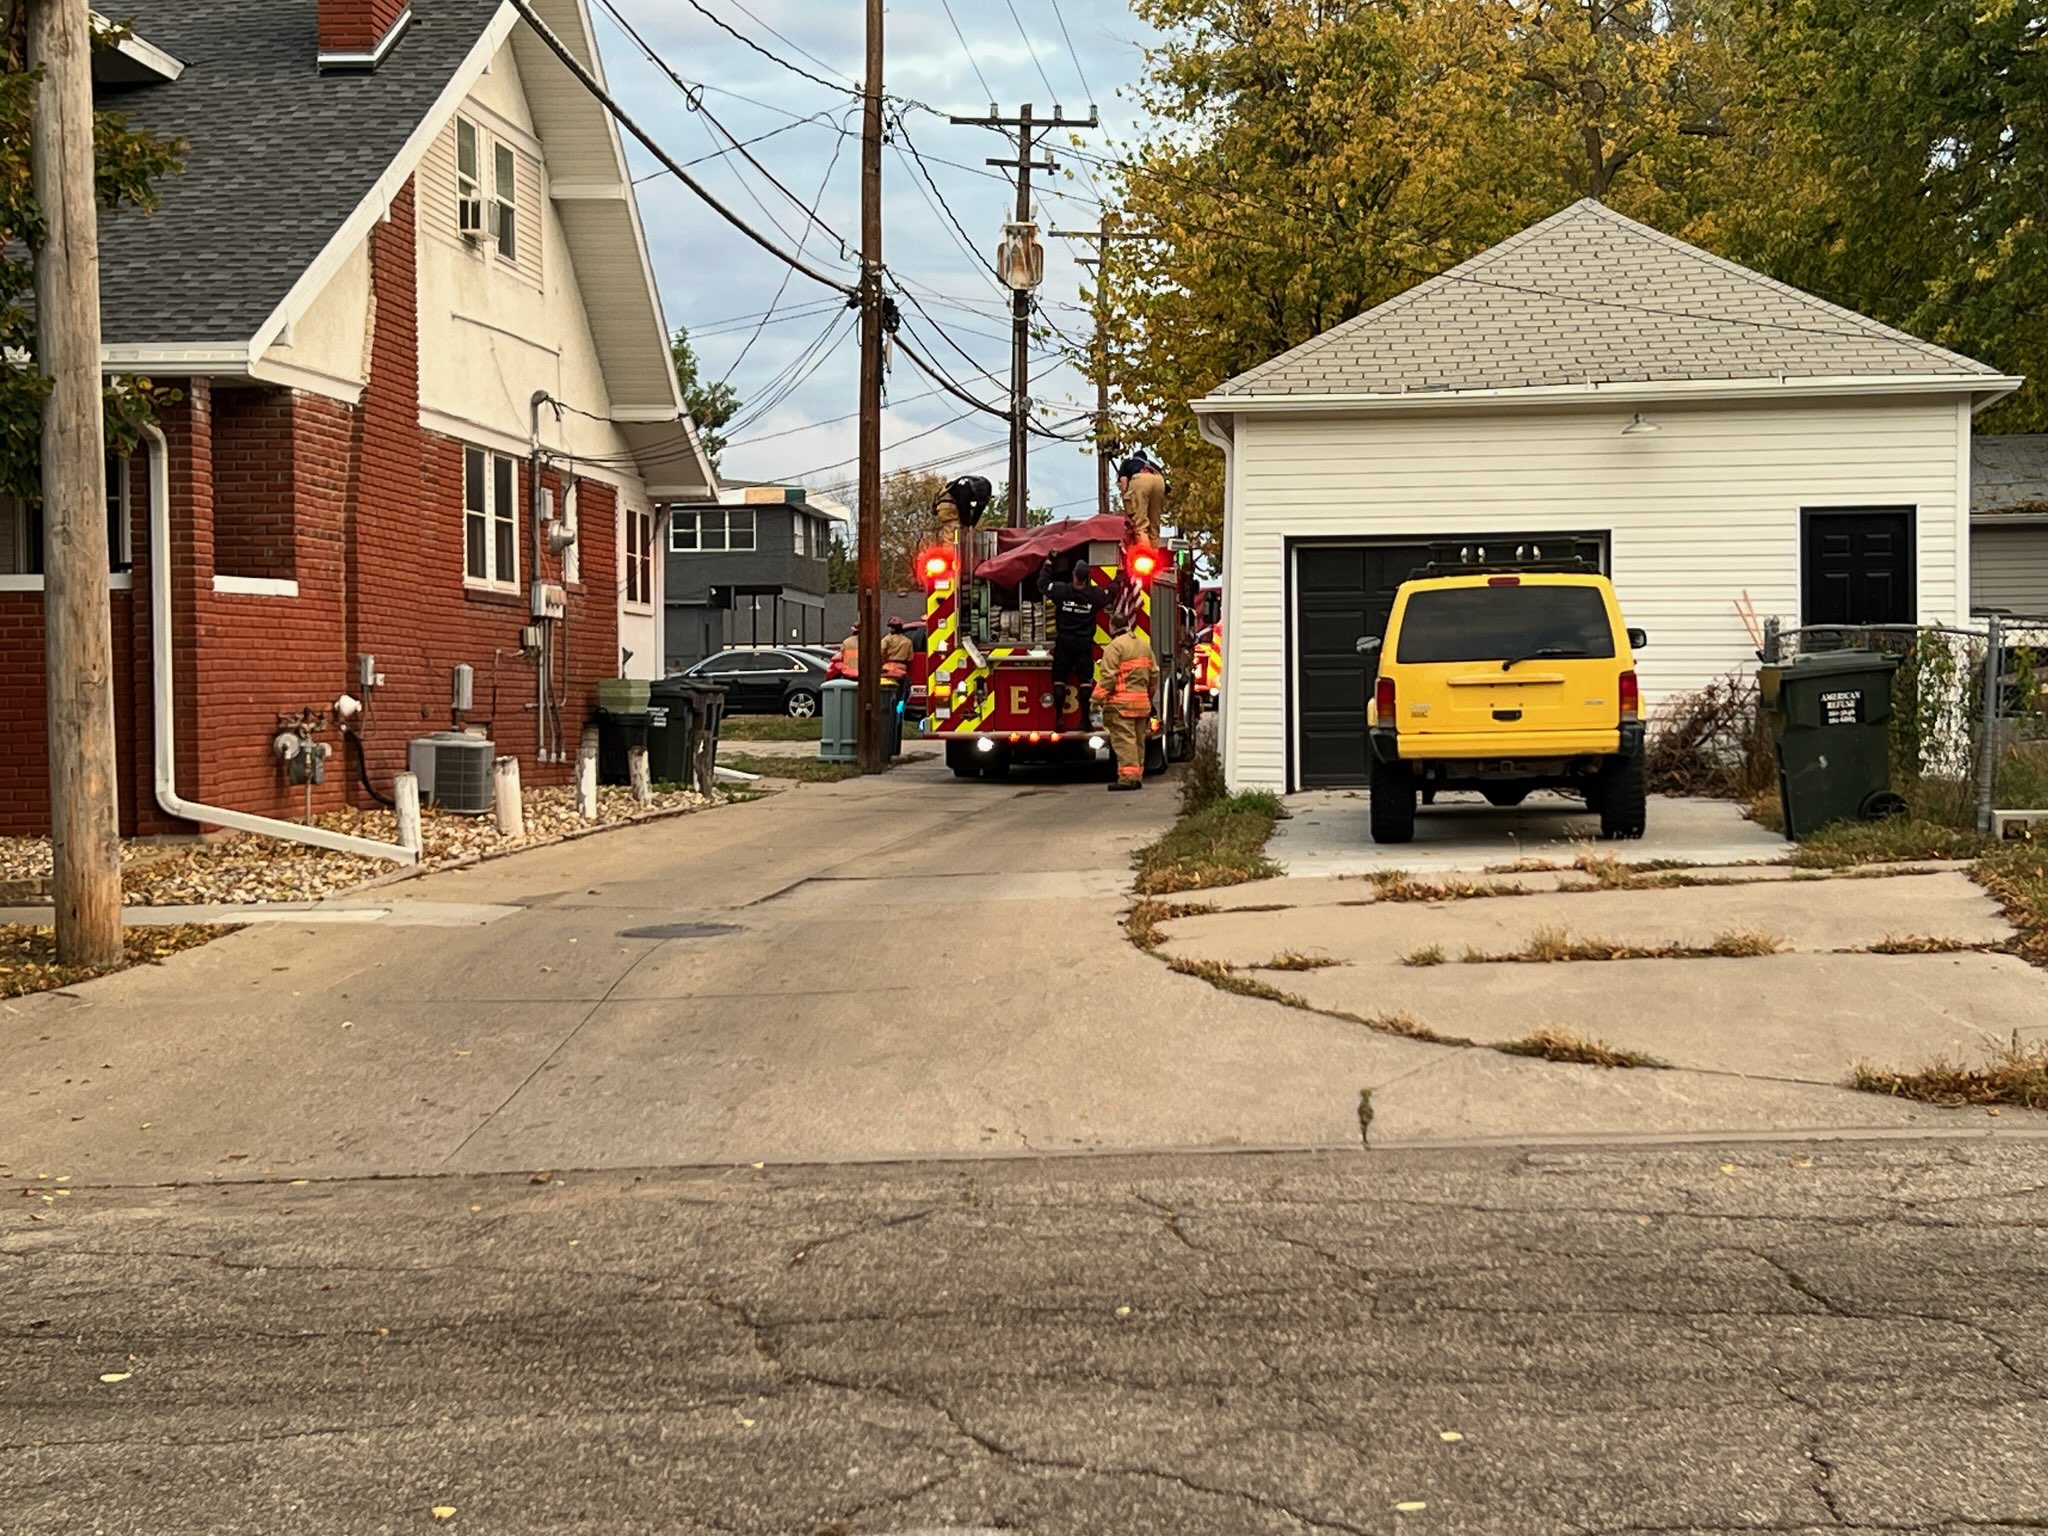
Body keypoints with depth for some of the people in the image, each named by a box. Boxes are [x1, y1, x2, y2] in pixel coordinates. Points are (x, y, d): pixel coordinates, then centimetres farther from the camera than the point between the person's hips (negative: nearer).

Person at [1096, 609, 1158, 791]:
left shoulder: (1115, 646, -10)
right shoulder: (1145, 644, 14)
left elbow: (1108, 676, -16)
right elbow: (1154, 673, 15)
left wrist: (1099, 698, -12)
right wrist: (1148, 694, 24)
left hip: (1121, 701, -8)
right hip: (1142, 701, 8)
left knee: (1124, 739, -9)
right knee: (1139, 740, 12)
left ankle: (1127, 776, -14)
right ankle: (1138, 776, 16)